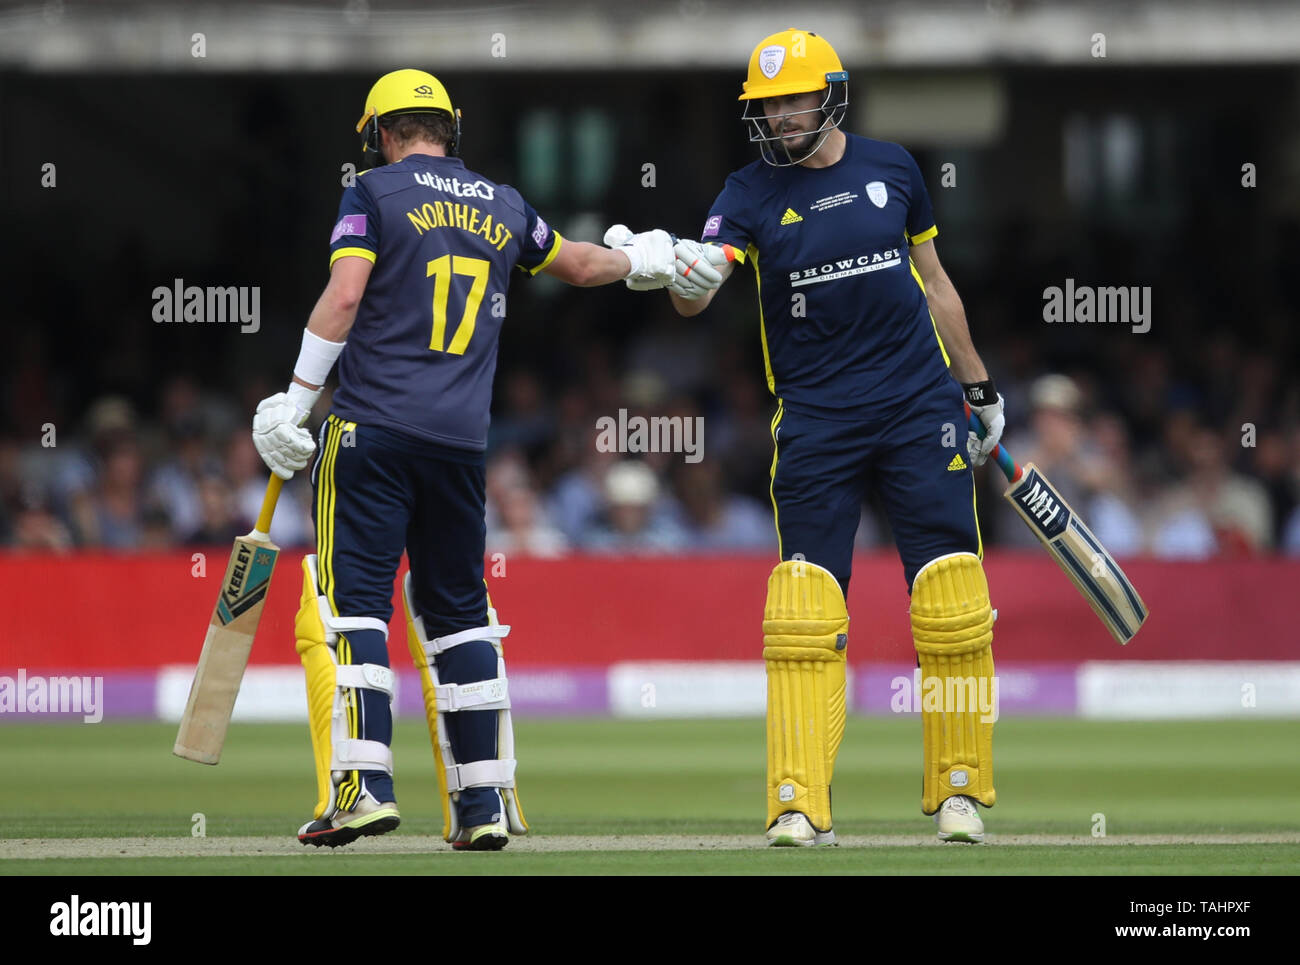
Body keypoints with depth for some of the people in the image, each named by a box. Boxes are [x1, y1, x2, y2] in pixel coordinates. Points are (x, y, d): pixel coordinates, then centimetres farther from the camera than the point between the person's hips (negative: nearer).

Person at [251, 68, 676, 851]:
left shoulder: (374, 194, 1)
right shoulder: (502, 207, 16)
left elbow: (345, 295, -12)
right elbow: (580, 264, 33)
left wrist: (295, 401, -11)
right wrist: (641, 262, 55)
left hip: (373, 427, -5)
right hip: (463, 437, 5)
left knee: (352, 602, -6)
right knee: (459, 610, 12)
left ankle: (365, 784, -20)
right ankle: (485, 804, 9)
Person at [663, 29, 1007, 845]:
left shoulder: (891, 168, 6)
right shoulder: (753, 194, -1)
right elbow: (692, 296, -16)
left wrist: (979, 389, 20)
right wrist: (691, 279, -40)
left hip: (920, 409, 1)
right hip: (816, 423, -1)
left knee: (952, 602, -1)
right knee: (804, 615, -7)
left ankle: (960, 790, 11)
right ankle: (801, 807, -6)